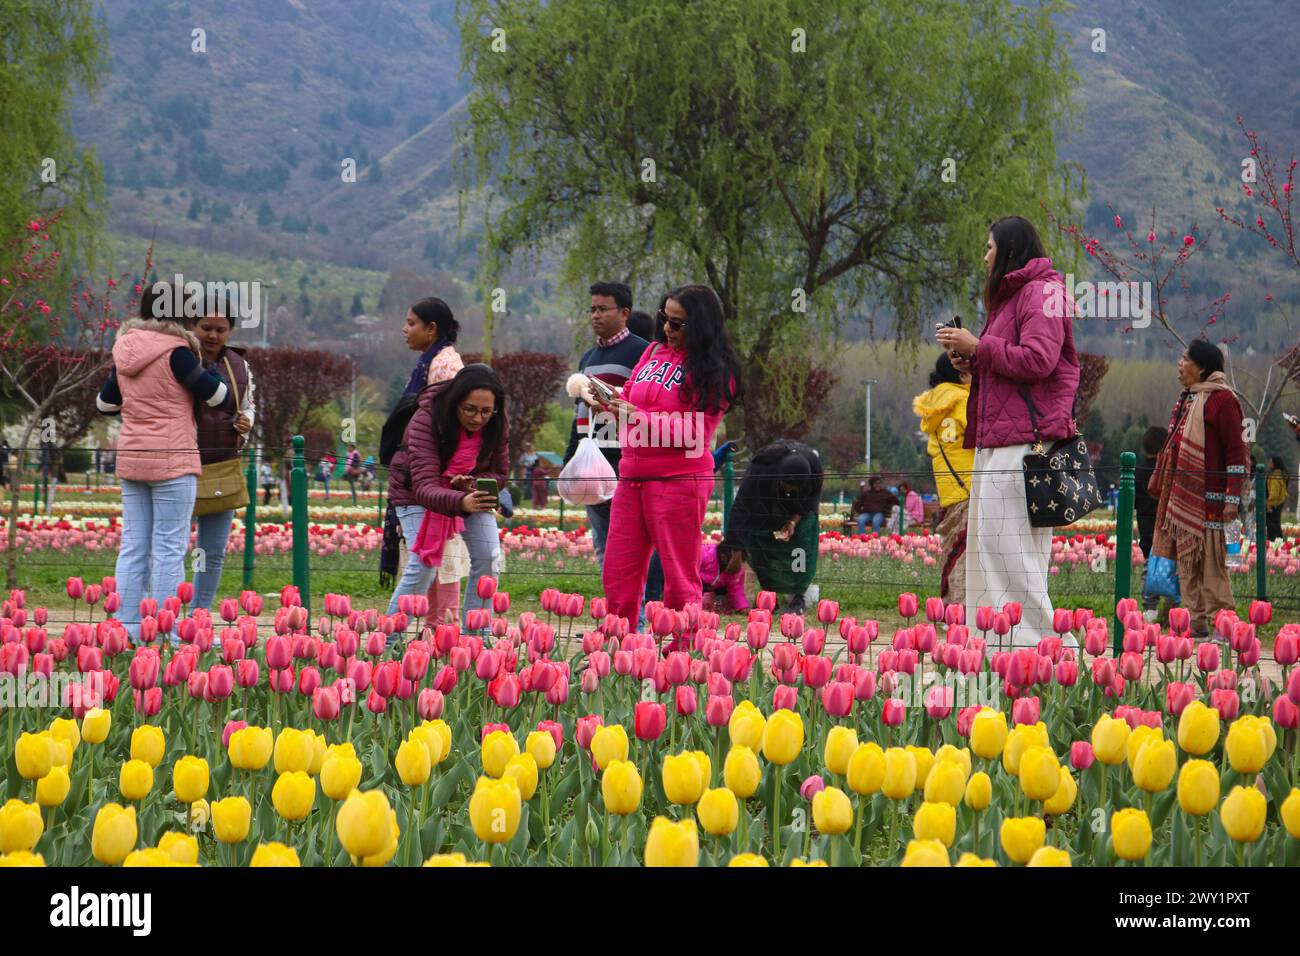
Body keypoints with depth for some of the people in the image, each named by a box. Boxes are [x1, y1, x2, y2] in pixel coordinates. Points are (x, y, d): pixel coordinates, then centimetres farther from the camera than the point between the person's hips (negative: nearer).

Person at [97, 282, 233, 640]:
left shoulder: (125, 352, 8)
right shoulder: (176, 352, -13)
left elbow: (105, 404, 18)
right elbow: (216, 395, -8)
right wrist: (234, 410, 13)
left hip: (131, 459, 7)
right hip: (172, 461, -6)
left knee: (133, 544, 9)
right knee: (169, 548, -3)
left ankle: (128, 628, 8)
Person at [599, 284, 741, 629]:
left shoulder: (714, 371, -5)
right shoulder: (655, 351, 13)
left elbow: (694, 433, -13)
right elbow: (629, 400, 17)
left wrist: (638, 416, -18)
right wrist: (610, 401, -6)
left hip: (678, 480, -6)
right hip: (632, 478, 6)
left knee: (679, 578, 1)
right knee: (617, 574, 8)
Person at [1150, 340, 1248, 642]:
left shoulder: (1221, 399, -10)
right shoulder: (1187, 398, 17)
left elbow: (1236, 451, -13)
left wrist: (1233, 498, -17)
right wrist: (1162, 482, 22)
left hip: (1207, 498, -9)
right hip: (1182, 497, 9)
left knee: (1211, 561, -8)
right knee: (1187, 561, 9)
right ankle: (1197, 624, 14)